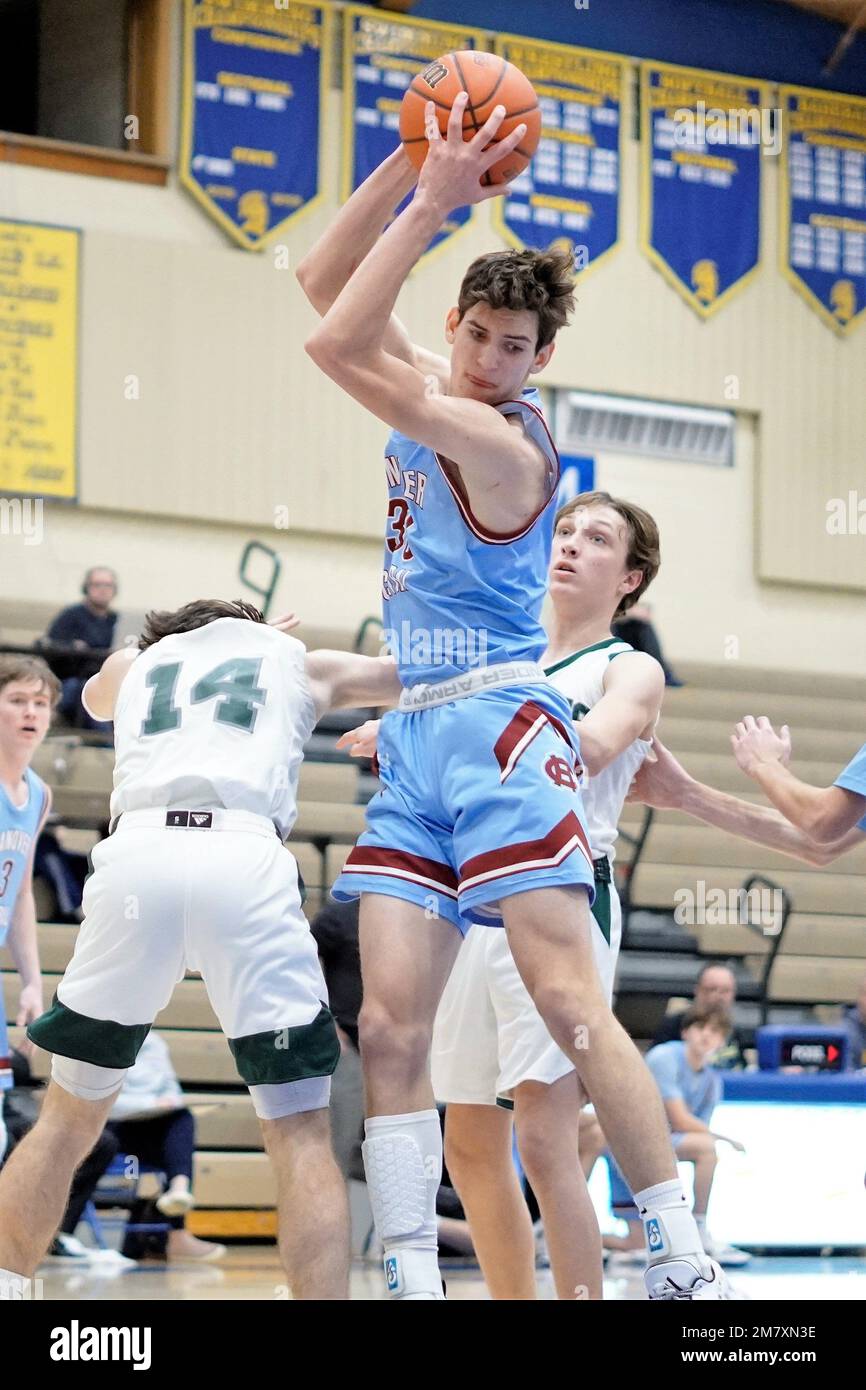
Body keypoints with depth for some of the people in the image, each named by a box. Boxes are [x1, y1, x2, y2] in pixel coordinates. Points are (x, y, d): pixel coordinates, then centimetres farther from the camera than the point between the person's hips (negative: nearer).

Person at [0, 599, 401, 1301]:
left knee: (69, 1114, 18)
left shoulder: (134, 664, 34)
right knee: (302, 1134, 1)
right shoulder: (300, 662, 29)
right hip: (245, 856, -2)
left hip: (134, 850, 2)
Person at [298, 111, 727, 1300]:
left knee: (569, 1002, -15)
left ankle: (688, 1267, -11)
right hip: (415, 735, 8)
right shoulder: (434, 396, 13)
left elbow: (335, 345, -19)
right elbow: (323, 282, 15)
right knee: (391, 1027, -4)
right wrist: (412, 167, 3)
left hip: (499, 725, -8)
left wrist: (435, 205, -16)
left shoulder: (505, 443, -12)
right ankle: (411, 1280, -5)